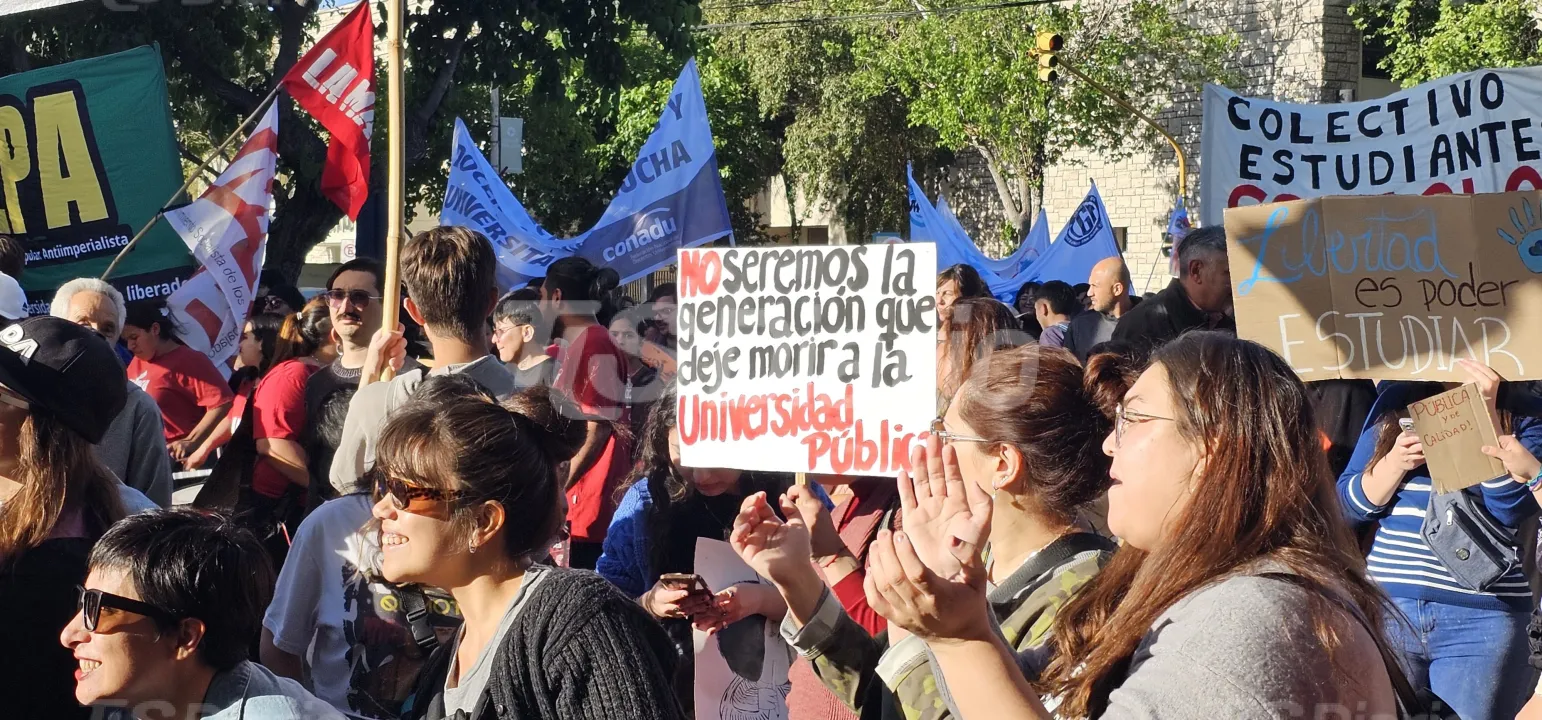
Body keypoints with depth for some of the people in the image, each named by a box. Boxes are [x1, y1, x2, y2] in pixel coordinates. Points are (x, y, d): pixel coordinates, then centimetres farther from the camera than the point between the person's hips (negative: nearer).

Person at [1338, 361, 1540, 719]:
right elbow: (1350, 505, 9)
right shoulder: (1395, 401, 8)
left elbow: (1510, 508, -14)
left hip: (1481, 618, -3)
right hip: (1388, 607, 3)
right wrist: (1396, 462, -10)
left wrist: (1485, 408, -18)